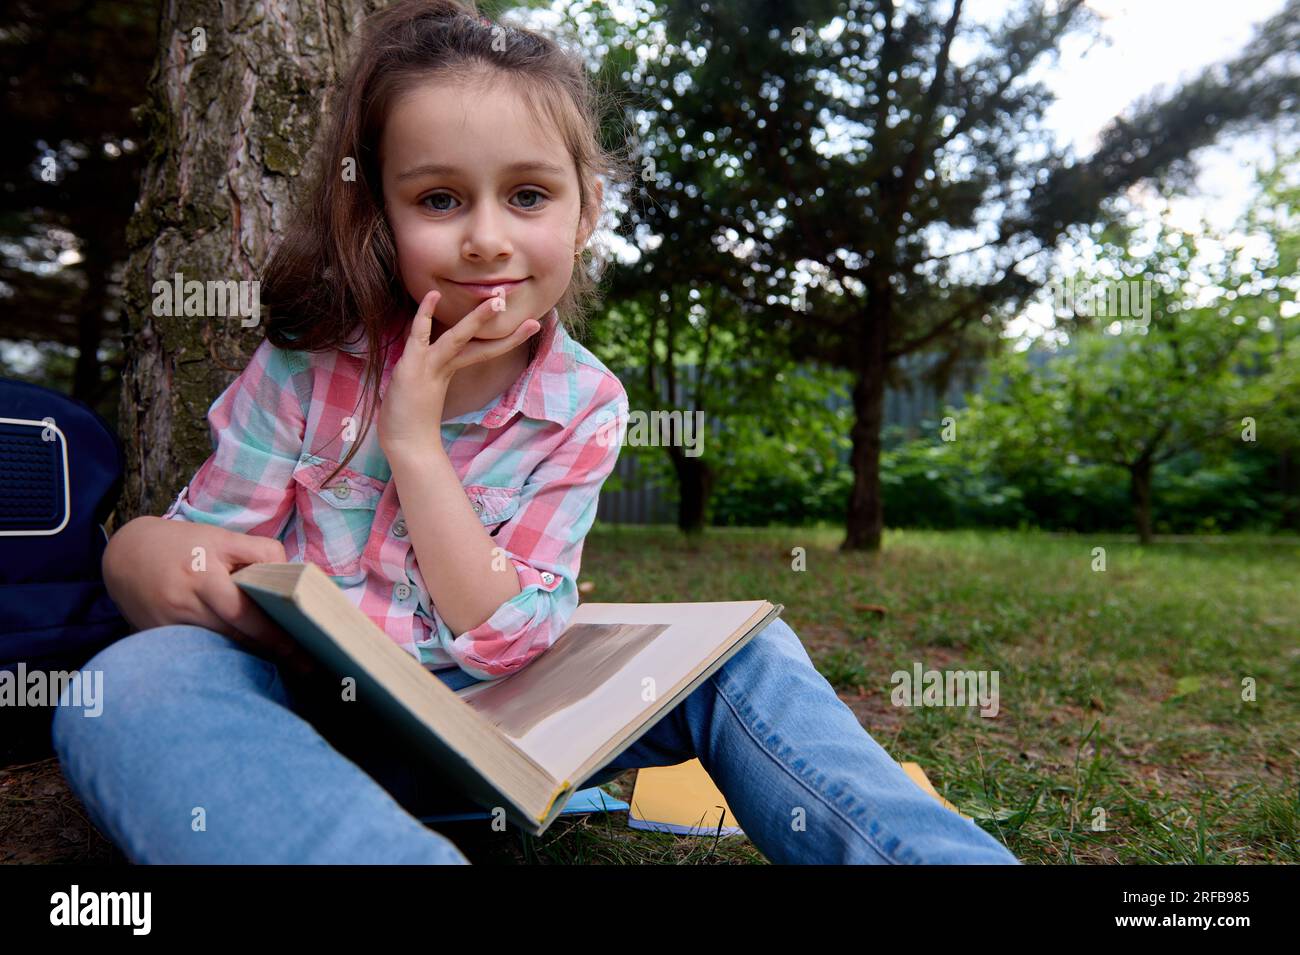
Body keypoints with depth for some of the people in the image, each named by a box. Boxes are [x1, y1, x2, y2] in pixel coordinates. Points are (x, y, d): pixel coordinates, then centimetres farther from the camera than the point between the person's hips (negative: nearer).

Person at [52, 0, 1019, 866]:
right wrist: (154, 558, -30)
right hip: (297, 709, 0)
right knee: (139, 681, -37)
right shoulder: (311, 361, -11)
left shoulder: (584, 404, -9)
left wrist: (415, 438, -23)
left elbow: (505, 644, -15)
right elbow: (206, 555, -4)